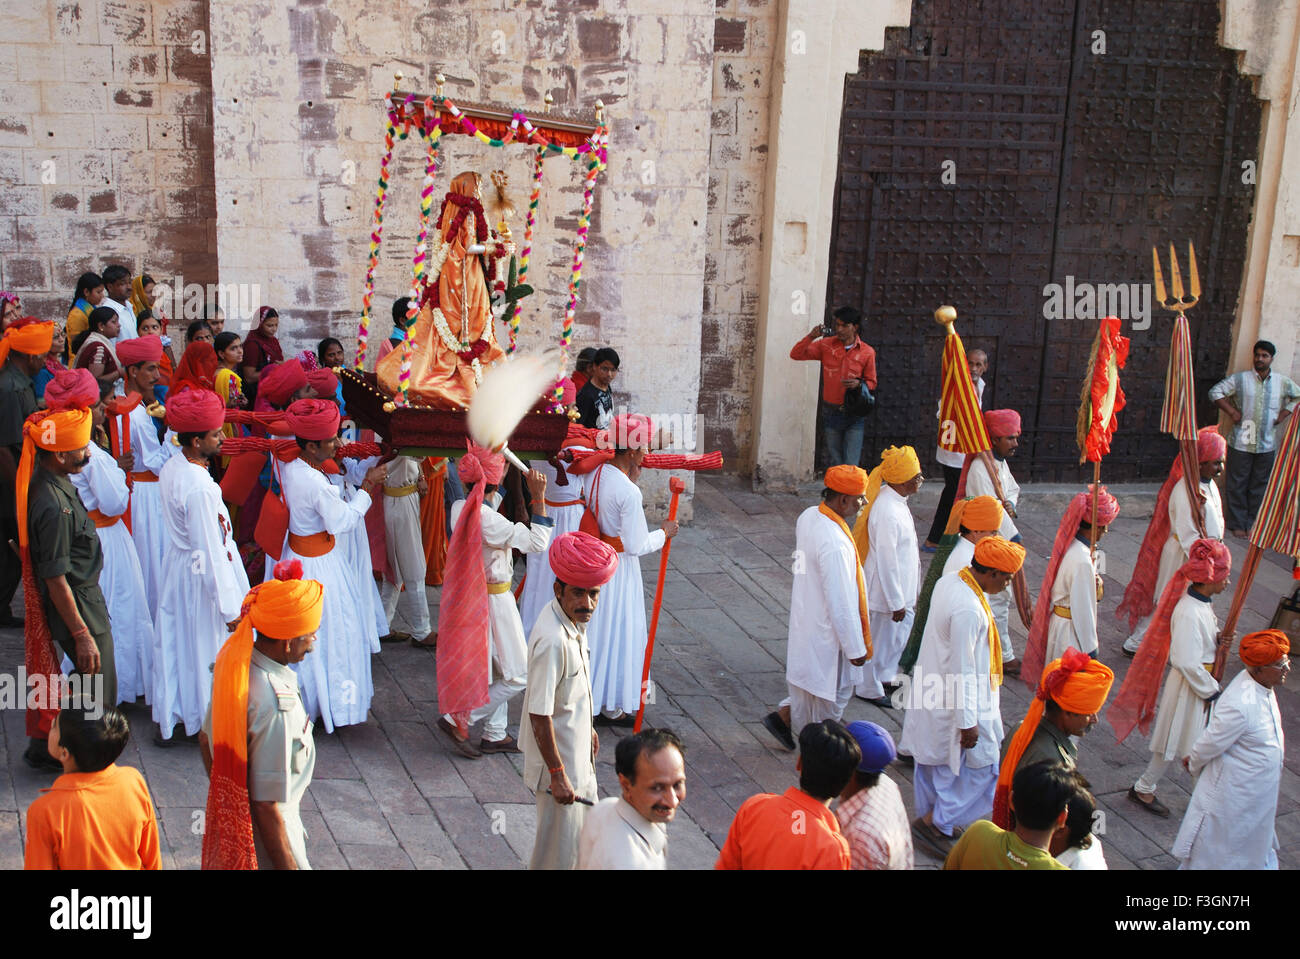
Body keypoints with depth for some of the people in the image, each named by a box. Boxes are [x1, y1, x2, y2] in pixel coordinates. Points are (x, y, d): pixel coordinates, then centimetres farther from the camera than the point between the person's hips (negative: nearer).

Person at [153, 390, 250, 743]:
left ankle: (167, 720, 32)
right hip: (201, 576, -9)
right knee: (209, 648, 8)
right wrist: (230, 607, -20)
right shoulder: (199, 488, -29)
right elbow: (211, 551, -27)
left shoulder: (172, 468, -2)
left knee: (175, 644, 19)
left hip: (179, 565, 9)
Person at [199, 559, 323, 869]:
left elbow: (206, 741, 8)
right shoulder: (276, 708, -33)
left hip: (228, 819, 8)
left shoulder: (234, 663, -8)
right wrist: (288, 864, -18)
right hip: (261, 841, -8)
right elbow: (267, 805, -28)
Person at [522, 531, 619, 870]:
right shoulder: (552, 641, -34)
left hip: (576, 749, 9)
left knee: (583, 824, 29)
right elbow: (540, 715, -29)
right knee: (560, 848, 8)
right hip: (557, 756, -9)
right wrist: (558, 774, -24)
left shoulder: (574, 619, -5)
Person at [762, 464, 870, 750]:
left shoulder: (808, 516, -4)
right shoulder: (835, 544, -33)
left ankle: (783, 717, 35)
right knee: (832, 694, 12)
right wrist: (855, 648, -16)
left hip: (806, 618, 9)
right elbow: (841, 603, -27)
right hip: (828, 632, -9)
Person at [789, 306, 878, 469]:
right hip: (831, 412, 2)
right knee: (835, 464, 11)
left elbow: (871, 382, 6)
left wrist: (859, 384, -16)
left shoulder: (867, 352, -2)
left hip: (854, 415, -2)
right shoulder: (826, 345, 2)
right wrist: (811, 337, -15)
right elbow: (796, 354, 0)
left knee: (851, 466, -10)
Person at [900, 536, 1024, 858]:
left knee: (934, 760, 22)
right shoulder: (968, 609, -31)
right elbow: (963, 670, -26)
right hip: (957, 702, -9)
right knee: (981, 767, 7)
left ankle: (930, 818, 38)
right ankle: (934, 823, 13)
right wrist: (968, 722, -18)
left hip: (933, 694, 9)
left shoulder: (949, 582, -2)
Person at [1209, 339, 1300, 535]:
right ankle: (1238, 524, 13)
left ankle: (1254, 524, 16)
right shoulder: (1240, 379, -2)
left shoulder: (1283, 382, 6)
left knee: (1260, 486, 7)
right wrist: (1232, 412, -7)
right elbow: (1215, 391, 1)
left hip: (1267, 445, 2)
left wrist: (1283, 414, 7)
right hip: (1241, 443, -2)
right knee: (1237, 484, 3)